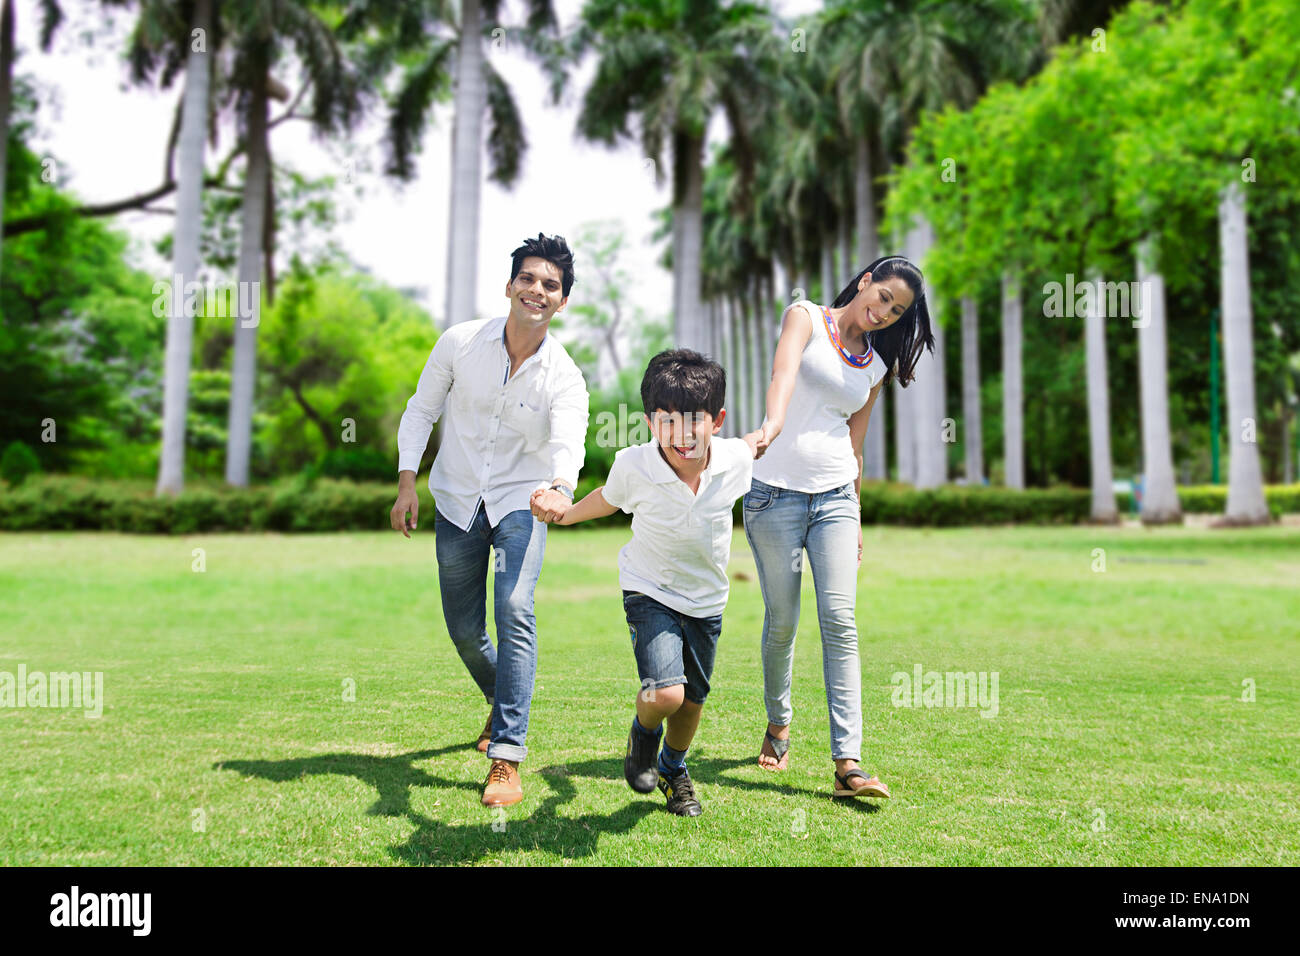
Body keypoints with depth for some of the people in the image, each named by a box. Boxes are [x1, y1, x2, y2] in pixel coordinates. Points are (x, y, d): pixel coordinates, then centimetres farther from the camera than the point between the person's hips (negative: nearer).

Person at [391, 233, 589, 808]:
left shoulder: (564, 377, -16)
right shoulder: (460, 342, -10)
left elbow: (568, 442, -33)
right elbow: (421, 409, 1)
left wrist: (561, 487, -55)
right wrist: (407, 480, -7)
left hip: (521, 503, -2)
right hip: (456, 501, 3)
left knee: (515, 611, -24)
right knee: (463, 628, 11)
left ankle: (506, 759, -19)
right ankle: (502, 701, 43)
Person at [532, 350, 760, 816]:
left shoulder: (735, 459, -20)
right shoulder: (634, 466, -24)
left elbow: (752, 442, 8)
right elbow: (609, 498, 1)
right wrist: (566, 513, -5)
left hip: (707, 599, 3)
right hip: (650, 591, -3)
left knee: (692, 700, 16)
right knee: (664, 694, -22)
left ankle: (673, 768, 47)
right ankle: (643, 734, 16)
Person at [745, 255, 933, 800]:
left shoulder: (876, 367, 16)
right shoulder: (806, 317, 1)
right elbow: (784, 369, -21)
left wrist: (856, 519, 18)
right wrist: (773, 423, -41)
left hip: (835, 497, 4)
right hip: (775, 491, -3)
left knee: (840, 622, -9)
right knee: (782, 622, 2)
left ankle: (847, 764, -11)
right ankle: (778, 724, 28)